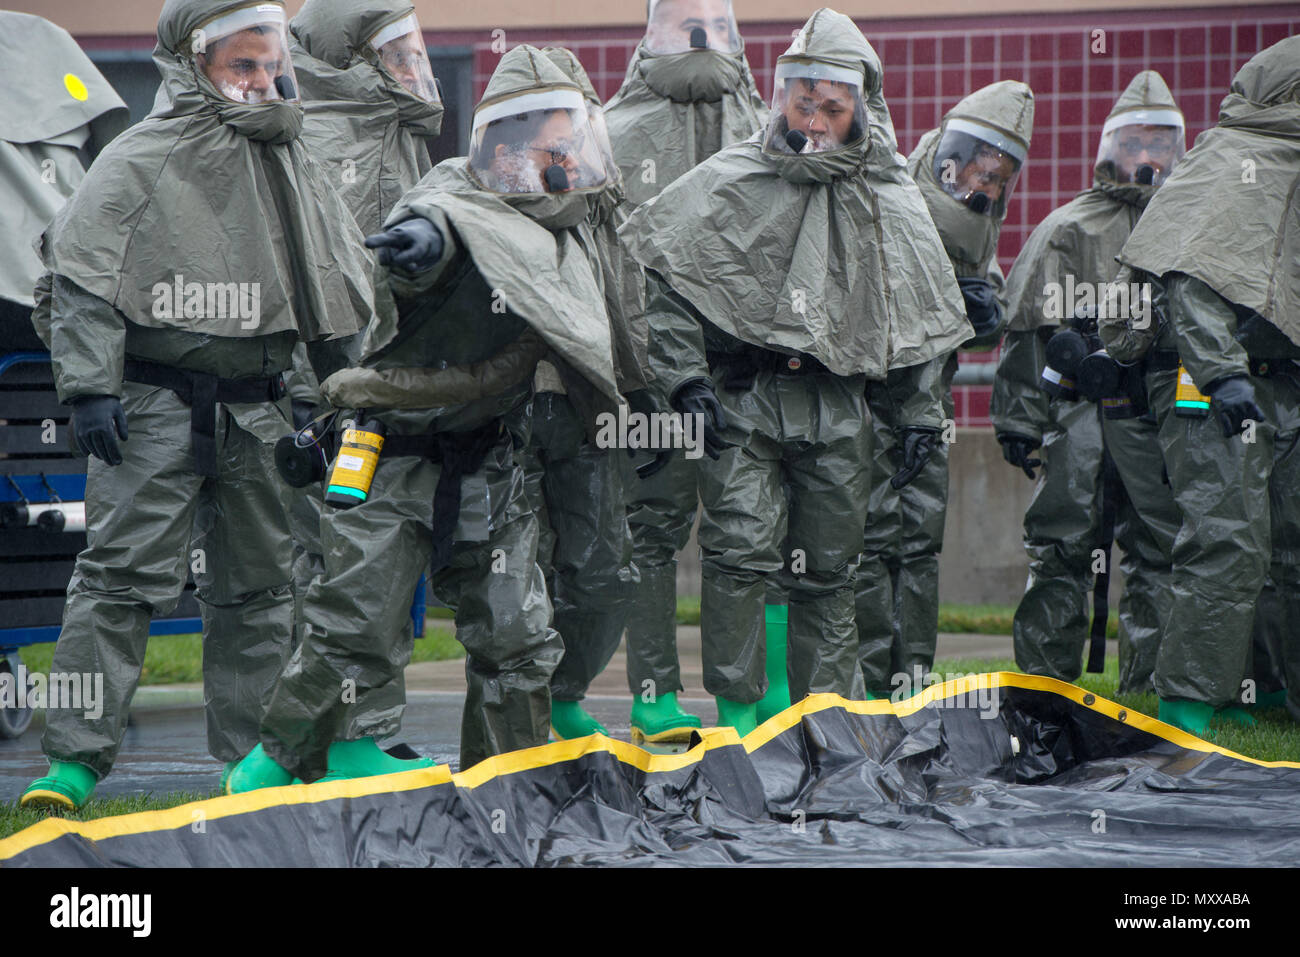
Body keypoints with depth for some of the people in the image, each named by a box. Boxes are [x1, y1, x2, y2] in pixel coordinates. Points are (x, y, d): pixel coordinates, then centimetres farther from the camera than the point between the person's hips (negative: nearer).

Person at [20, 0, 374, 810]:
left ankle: (253, 755, 20)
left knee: (259, 583, 10)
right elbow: (86, 280, -7)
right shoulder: (141, 162, -4)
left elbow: (338, 285, 22)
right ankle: (76, 758, -10)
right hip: (156, 404, -6)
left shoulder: (292, 168, 14)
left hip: (256, 411, 6)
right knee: (124, 575, -10)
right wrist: (90, 386, -16)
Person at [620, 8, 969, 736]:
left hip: (839, 408, 2)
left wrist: (923, 409, 14)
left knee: (830, 566, 7)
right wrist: (687, 374, -7)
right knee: (742, 551, -12)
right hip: (744, 400, -2)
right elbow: (668, 280, 0)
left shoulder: (892, 200, 8)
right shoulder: (730, 183, -1)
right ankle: (737, 711, -7)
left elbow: (929, 312, 17)